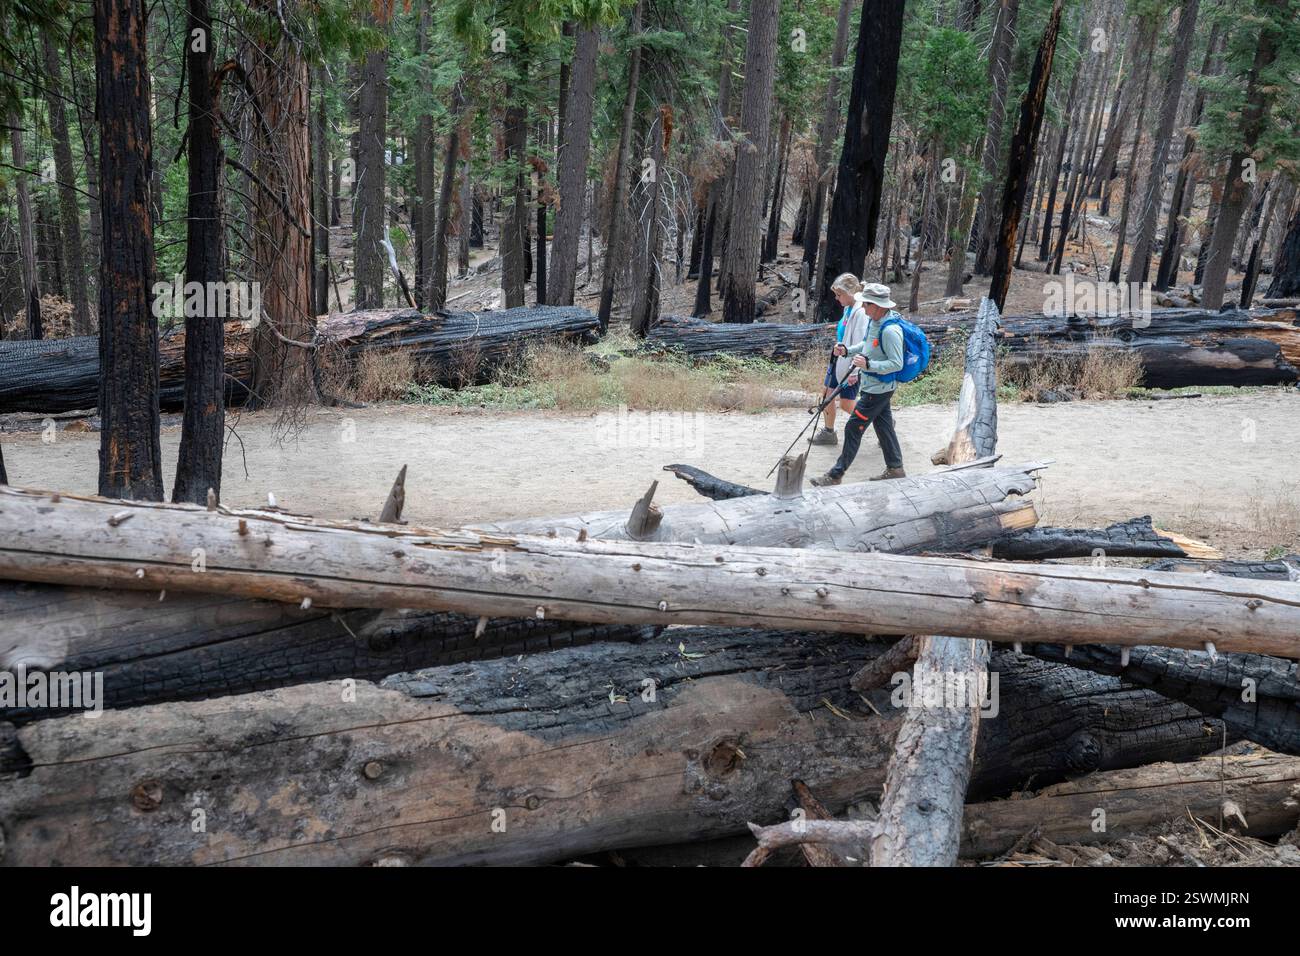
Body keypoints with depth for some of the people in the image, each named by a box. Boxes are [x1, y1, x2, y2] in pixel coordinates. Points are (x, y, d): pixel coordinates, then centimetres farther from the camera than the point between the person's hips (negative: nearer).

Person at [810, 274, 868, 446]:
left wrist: (854, 372, -24)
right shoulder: (848, 308, 6)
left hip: (851, 365, -9)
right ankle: (828, 432, 28)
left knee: (846, 404, 0)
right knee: (827, 393, 14)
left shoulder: (860, 312, -22)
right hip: (839, 359, 9)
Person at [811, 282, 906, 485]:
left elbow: (897, 363, -25)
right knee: (884, 426, 18)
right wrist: (847, 350, 4)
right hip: (873, 386, 10)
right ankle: (895, 469, 30)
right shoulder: (873, 320, 4)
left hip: (878, 390, -10)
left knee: (853, 429, -4)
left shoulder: (890, 331, -26)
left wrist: (869, 365, -32)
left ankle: (835, 475, 3)